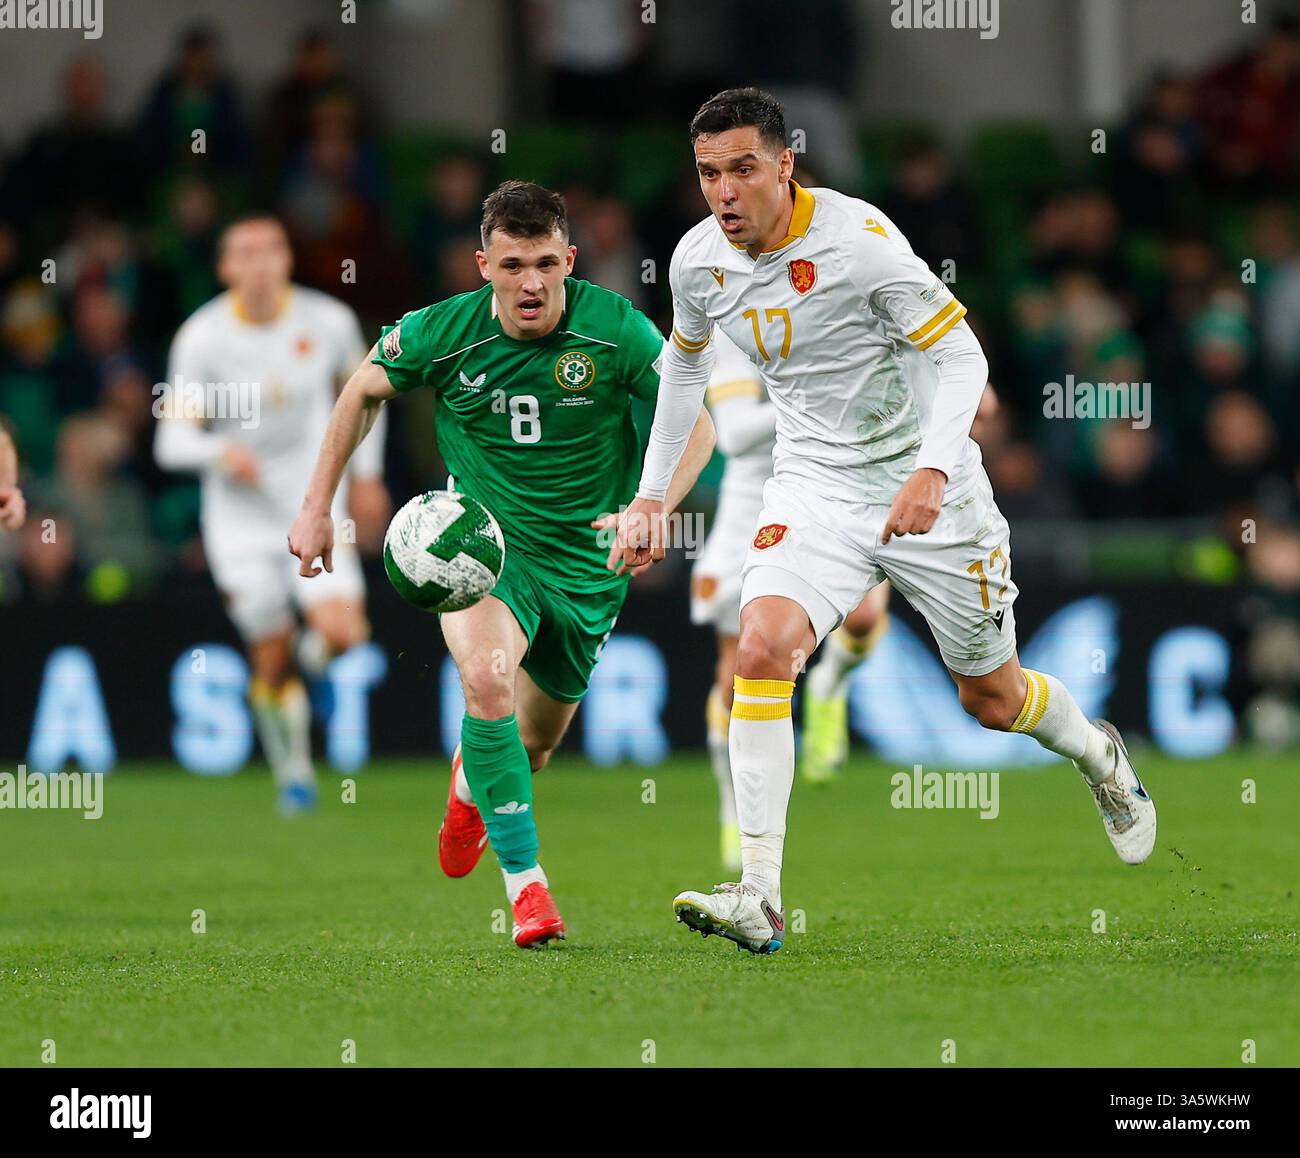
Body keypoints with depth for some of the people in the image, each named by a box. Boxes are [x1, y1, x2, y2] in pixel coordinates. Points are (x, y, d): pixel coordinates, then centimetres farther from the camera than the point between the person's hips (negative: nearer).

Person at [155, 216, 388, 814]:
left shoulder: (329, 322, -7)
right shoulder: (201, 339, -12)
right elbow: (172, 440, -13)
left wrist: (366, 473, 13)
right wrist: (221, 452, -33)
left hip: (314, 502, 1)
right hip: (240, 512, -1)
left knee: (341, 633, -18)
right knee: (272, 659, 1)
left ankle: (312, 655, 20)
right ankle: (293, 770, 26)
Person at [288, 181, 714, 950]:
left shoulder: (616, 330, -17)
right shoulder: (441, 333, -13)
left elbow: (698, 423, -8)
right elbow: (365, 391, 7)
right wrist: (318, 506, 6)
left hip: (586, 561, 1)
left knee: (534, 744, 16)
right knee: (487, 677, -32)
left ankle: (471, 778, 56)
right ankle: (526, 884, -25)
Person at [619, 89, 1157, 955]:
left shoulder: (858, 239, -21)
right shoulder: (699, 261, -4)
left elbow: (961, 355, -18)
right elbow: (686, 363, 17)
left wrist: (933, 471, -32)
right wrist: (652, 494, 15)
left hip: (929, 492, -3)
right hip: (815, 486, 3)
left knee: (993, 698, 11)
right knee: (763, 647, -24)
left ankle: (1101, 759, 48)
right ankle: (760, 899, -26)